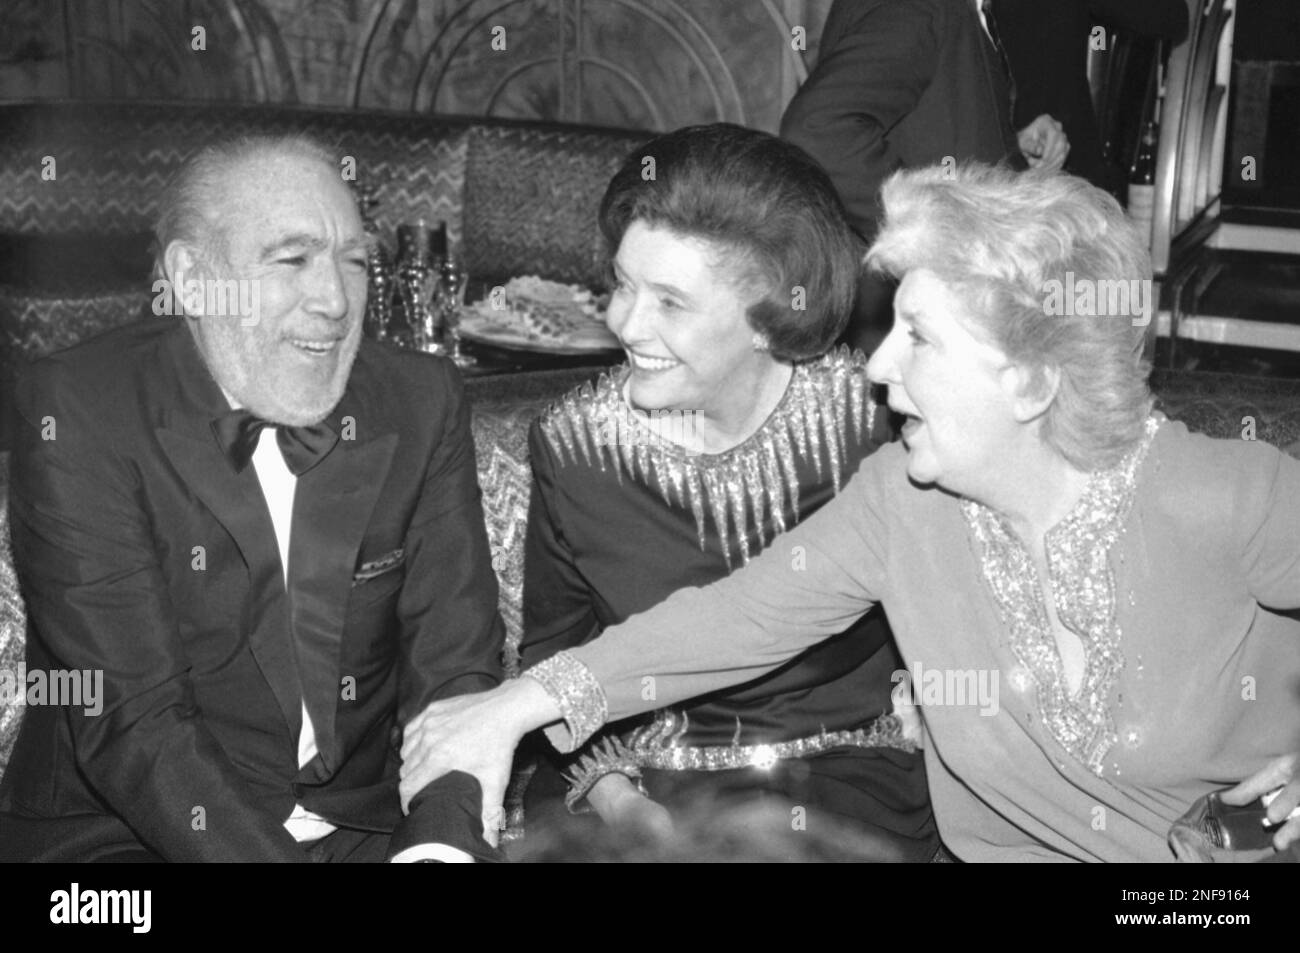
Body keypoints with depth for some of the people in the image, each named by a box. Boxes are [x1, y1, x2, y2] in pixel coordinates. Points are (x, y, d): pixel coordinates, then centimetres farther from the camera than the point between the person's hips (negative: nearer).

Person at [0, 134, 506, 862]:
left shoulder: (422, 404, -1)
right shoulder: (78, 415, -12)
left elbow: (457, 664, -3)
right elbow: (132, 720, -18)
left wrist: (444, 839, -20)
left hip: (370, 823, 2)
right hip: (121, 829, -1)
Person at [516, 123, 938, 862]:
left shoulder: (870, 418, -8)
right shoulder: (574, 443, -4)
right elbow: (555, 648, 7)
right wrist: (611, 794, -6)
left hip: (846, 770, -1)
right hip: (641, 769, 2)